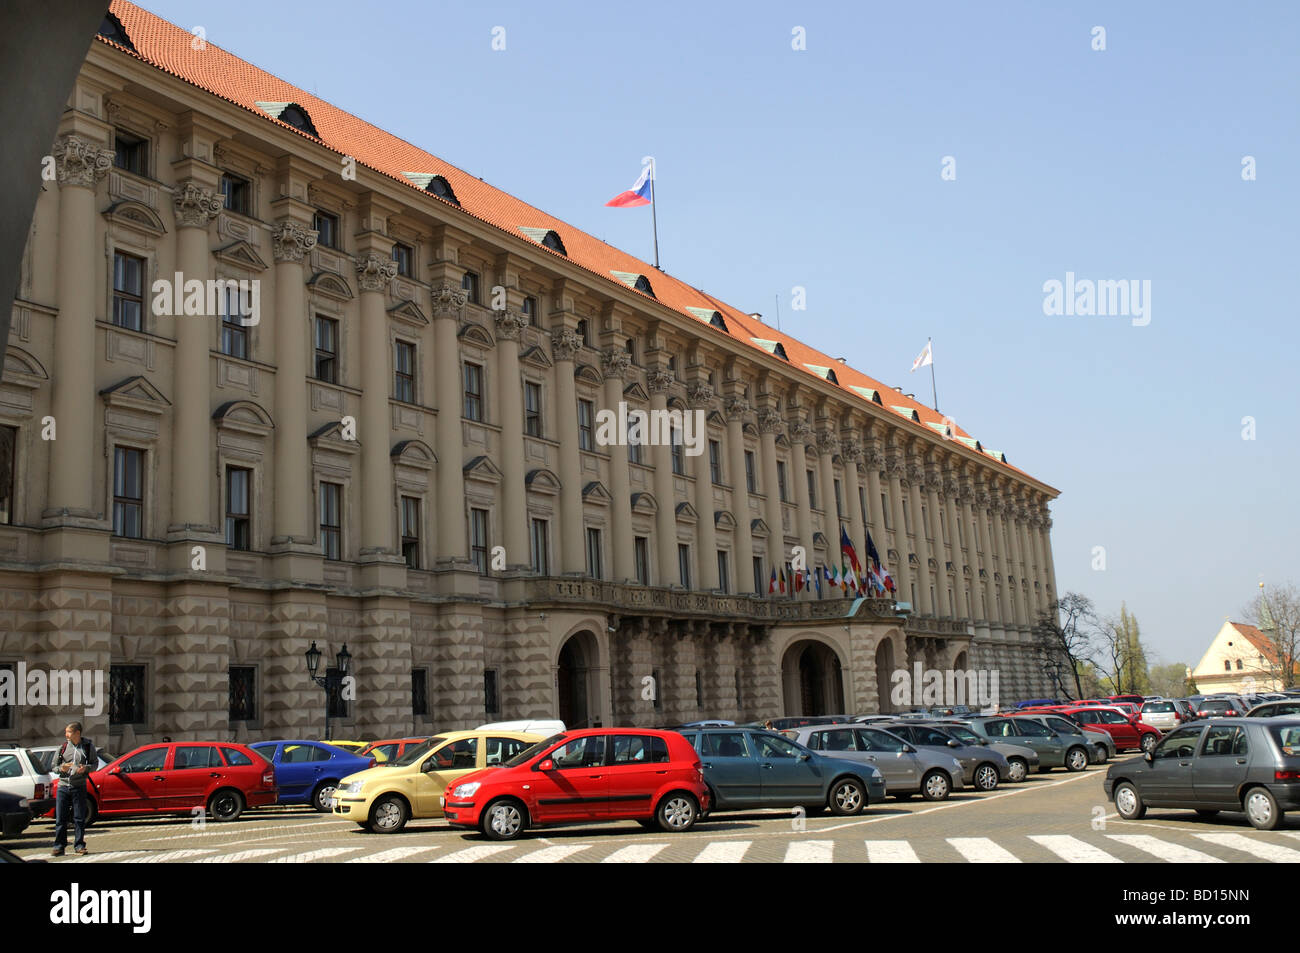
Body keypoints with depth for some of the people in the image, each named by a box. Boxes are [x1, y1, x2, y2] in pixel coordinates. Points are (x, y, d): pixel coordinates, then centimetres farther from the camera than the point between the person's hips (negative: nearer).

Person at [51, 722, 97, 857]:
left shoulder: (88, 746, 2)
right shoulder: (63, 747, 5)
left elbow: (95, 763, 9)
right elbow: (54, 767, 10)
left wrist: (85, 768, -11)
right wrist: (61, 768, -12)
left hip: (79, 786, -1)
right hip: (63, 786, 1)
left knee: (79, 818, 2)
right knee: (60, 818, 1)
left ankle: (79, 845, 11)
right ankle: (59, 846, 9)